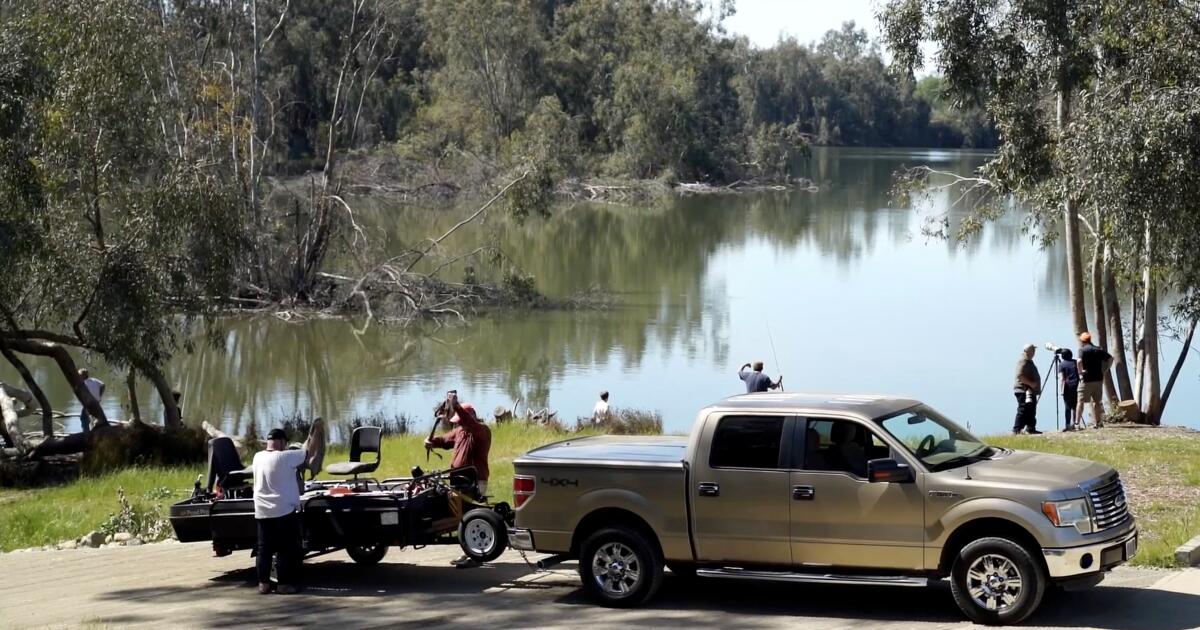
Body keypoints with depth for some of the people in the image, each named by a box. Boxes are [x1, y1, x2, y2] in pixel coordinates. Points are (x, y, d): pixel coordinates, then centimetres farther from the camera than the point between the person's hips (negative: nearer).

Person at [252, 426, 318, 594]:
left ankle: (263, 583, 10)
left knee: (264, 549, 9)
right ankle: (284, 584, 1)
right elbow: (308, 453, -5)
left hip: (262, 512, 6)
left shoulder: (258, 457, 5)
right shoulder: (285, 457, -14)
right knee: (286, 549, 1)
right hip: (283, 511, -6)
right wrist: (312, 437, 14)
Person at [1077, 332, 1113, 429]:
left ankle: (1077, 422, -4)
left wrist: (1080, 372, -13)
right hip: (1098, 379, 5)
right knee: (1097, 401, 14)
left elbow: (1079, 361, -24)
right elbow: (1110, 358, 8)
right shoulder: (1099, 350, 10)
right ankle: (1099, 422, 14)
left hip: (1087, 380, -5)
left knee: (1081, 401, 1)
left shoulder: (1082, 350, -6)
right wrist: (1105, 370, 7)